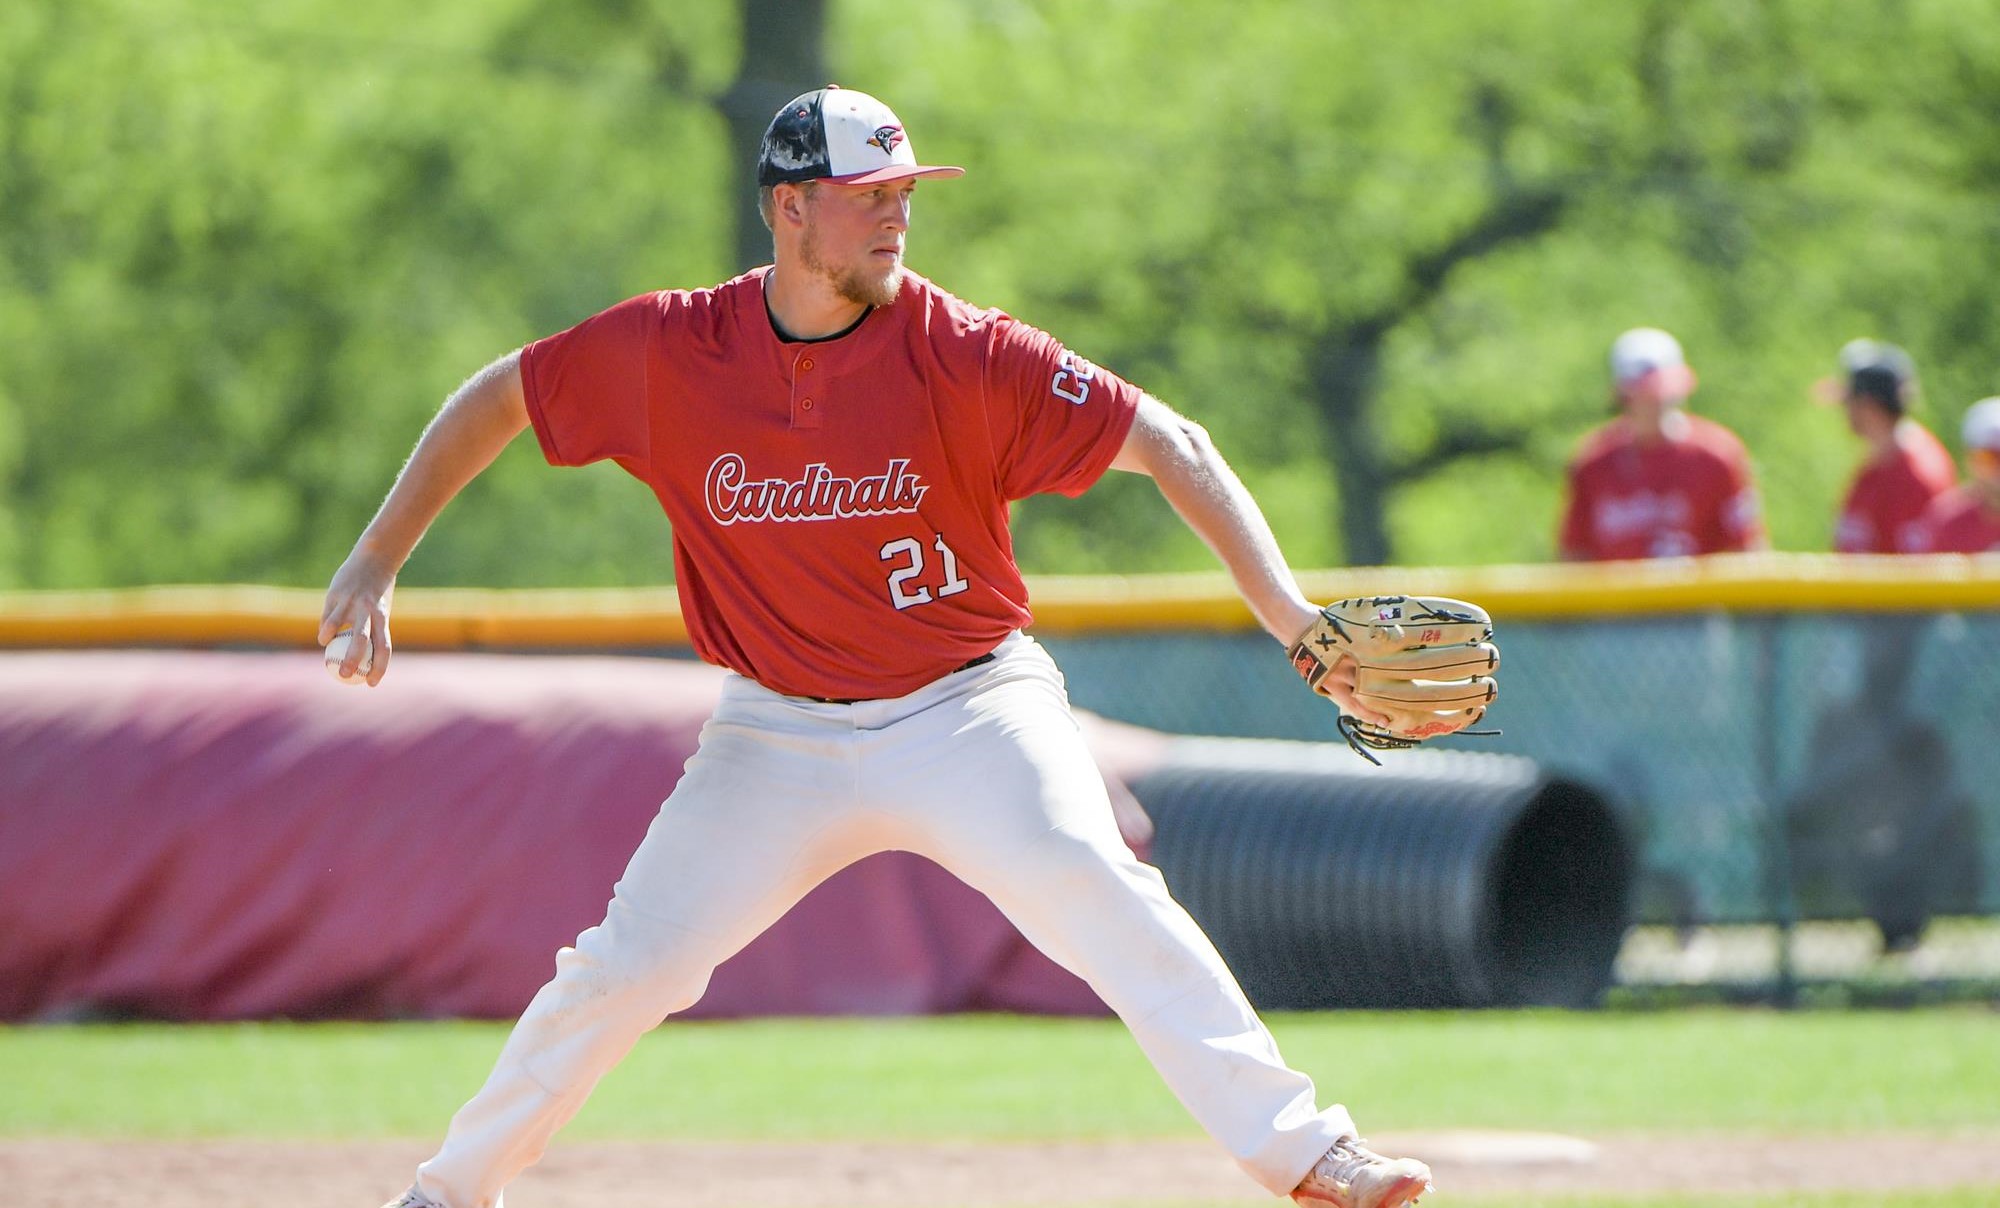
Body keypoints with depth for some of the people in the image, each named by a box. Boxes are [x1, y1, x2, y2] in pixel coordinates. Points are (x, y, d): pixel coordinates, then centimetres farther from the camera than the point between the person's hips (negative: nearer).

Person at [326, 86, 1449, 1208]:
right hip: (777, 733, 2)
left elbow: (1171, 448, -19)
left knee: (1100, 894, -26)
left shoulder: (963, 354, -16)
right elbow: (497, 399, 6)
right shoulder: (671, 350, -10)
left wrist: (1292, 619, -30)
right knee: (625, 967, 0)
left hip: (966, 712, -2)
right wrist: (375, 563, 3)